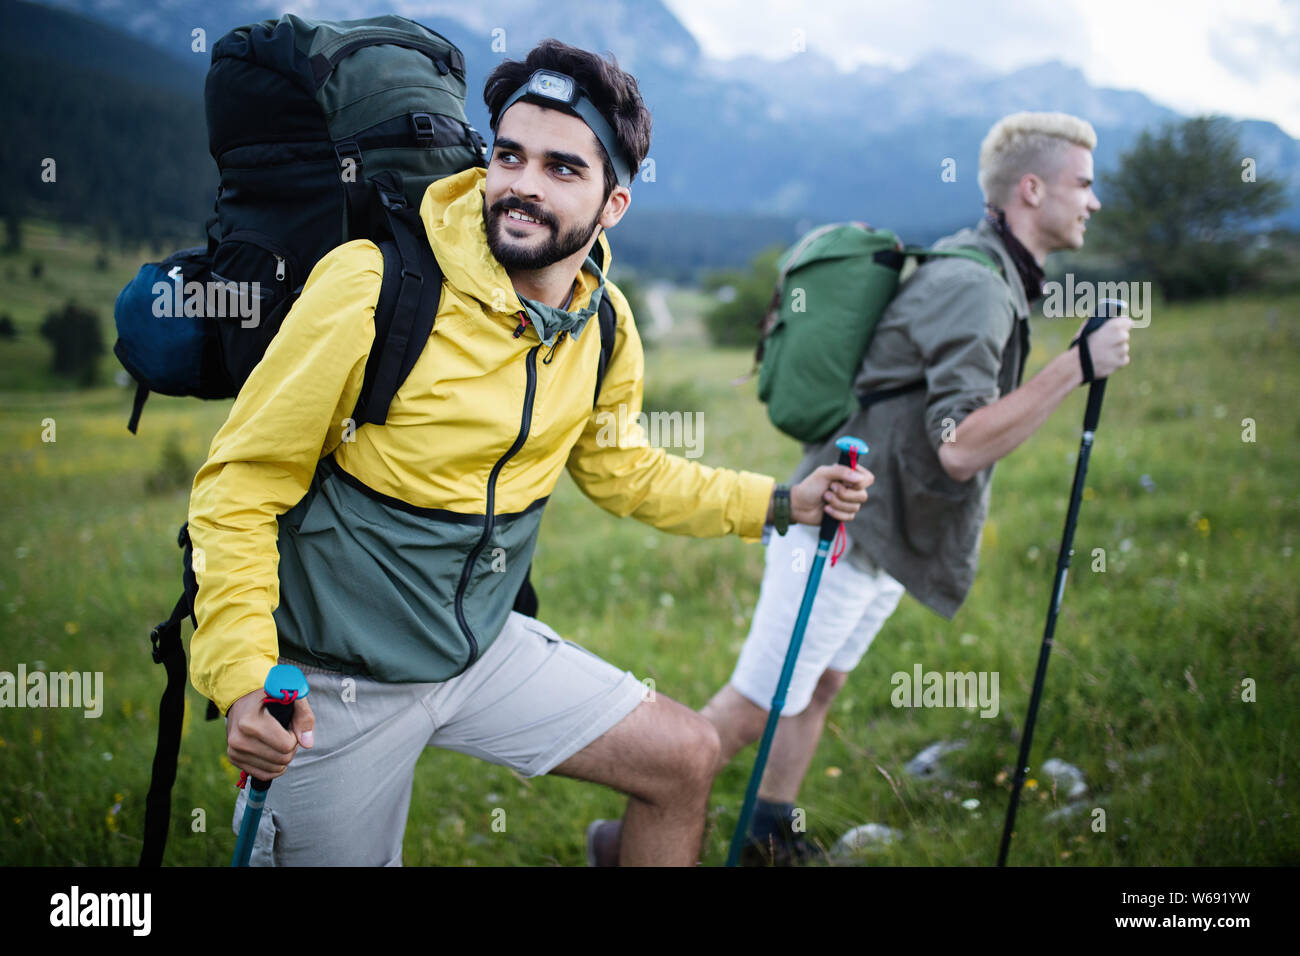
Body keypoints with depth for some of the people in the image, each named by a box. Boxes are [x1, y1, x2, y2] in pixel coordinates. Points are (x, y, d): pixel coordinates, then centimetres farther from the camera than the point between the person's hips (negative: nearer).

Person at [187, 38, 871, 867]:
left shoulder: (605, 328, -4)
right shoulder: (376, 286, -22)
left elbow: (617, 467, 15)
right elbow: (241, 485, -18)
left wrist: (783, 502, 7)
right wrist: (242, 677, -28)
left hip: (484, 649, 5)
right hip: (339, 680, -5)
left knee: (686, 759, 7)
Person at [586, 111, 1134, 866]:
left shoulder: (996, 281, 13)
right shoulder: (970, 284, -20)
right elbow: (960, 446, -30)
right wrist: (1078, 367, -28)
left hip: (886, 538, 10)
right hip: (845, 525, -10)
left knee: (819, 687, 18)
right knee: (754, 708, -3)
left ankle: (772, 837, 31)